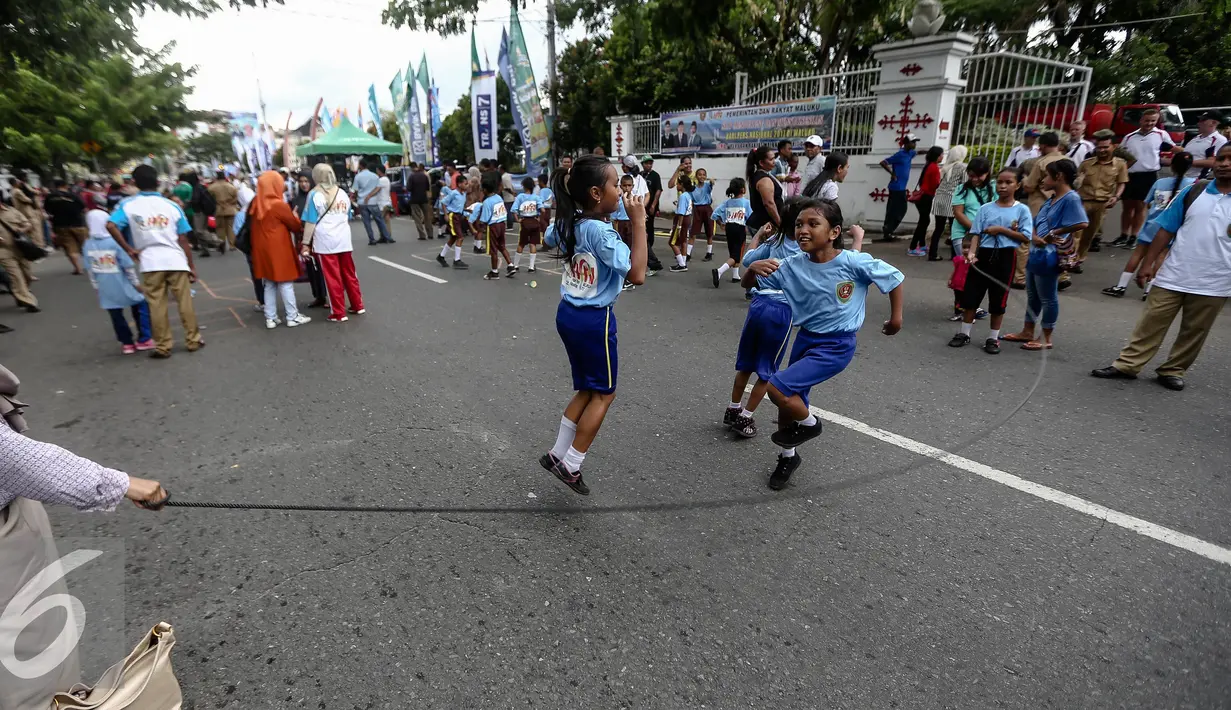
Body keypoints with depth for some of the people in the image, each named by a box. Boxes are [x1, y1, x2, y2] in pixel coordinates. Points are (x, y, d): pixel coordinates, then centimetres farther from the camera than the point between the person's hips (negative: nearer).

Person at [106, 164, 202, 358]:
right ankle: (193, 341, 13)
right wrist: (191, 265, 6)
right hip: (175, 260, 0)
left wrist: (129, 249, -1)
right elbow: (183, 240, 1)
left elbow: (111, 226, -13)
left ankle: (163, 347, 11)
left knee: (157, 307, 6)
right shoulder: (172, 205, 3)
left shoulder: (128, 205, 2)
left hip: (151, 262, 0)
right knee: (185, 303, 7)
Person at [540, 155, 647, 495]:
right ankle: (570, 465, 14)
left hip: (568, 314, 8)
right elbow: (637, 275, -29)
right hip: (594, 319, -8)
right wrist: (639, 223, -24)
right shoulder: (601, 231, -23)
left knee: (587, 390, 21)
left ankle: (558, 454, 25)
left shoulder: (567, 223, 1)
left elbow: (550, 239, 26)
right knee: (604, 394, 10)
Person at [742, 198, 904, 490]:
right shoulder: (792, 265, -9)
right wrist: (752, 269, -28)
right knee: (790, 400, 16)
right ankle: (788, 456, 41)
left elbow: (895, 278, -5)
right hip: (805, 339, 5)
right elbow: (750, 285, -6)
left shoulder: (854, 262, -20)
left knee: (777, 388, -19)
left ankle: (809, 423, 13)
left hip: (836, 346, -5)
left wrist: (896, 318, 4)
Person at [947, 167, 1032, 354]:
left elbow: (1026, 237, -7)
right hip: (984, 254, 2)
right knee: (970, 295, 3)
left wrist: (1001, 230, -14)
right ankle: (964, 333, 16)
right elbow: (976, 234, -1)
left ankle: (993, 338, 18)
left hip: (1006, 257, -2)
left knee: (998, 300, 6)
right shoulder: (986, 208, 3)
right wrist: (972, 252, -17)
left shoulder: (1022, 210, -1)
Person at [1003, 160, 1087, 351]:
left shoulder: (1071, 198, -15)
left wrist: (1054, 233, -17)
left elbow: (1081, 223, -26)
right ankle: (1027, 332, 30)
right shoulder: (1052, 199, 12)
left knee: (1048, 298, 3)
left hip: (1049, 256, -9)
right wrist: (1034, 237, -7)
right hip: (1036, 253, 9)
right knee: (1032, 295, 18)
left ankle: (1046, 339, 14)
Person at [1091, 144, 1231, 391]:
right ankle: (1126, 365, 9)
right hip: (1173, 276, 0)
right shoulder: (1194, 191, 1)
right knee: (1151, 323, 4)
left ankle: (1173, 371, 23)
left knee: (1194, 332, 11)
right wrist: (1149, 262, -1)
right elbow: (1166, 229, 3)